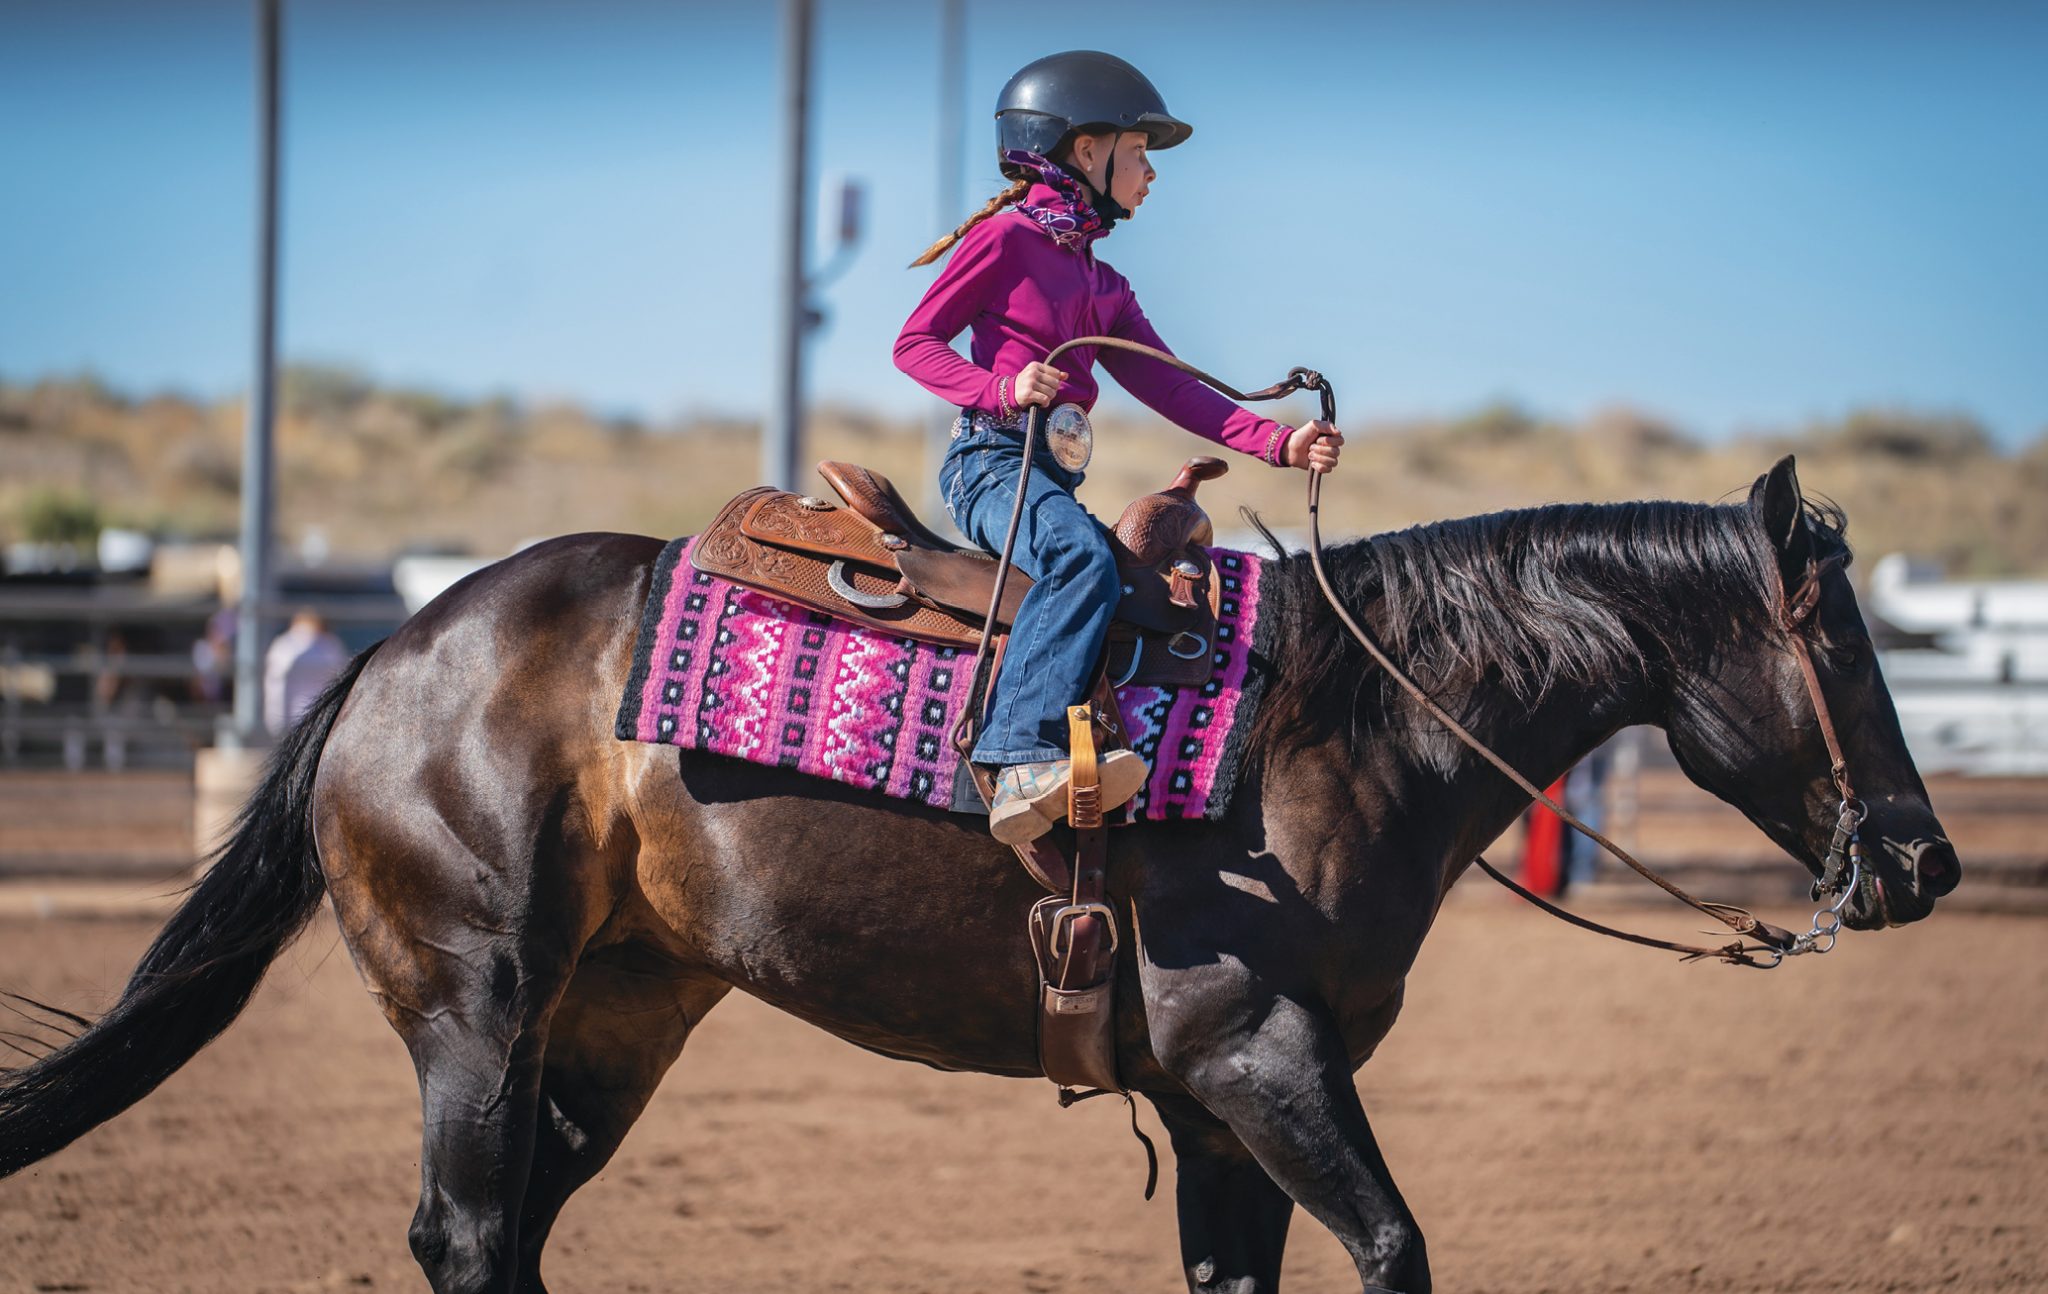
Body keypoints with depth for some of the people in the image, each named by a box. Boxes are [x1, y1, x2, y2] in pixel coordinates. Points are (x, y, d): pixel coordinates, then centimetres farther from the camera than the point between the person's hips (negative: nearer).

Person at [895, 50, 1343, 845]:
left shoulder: (1102, 287, 24)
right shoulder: (1008, 238, 1)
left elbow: (1169, 388, 16)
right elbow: (915, 344, -3)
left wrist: (1279, 443, 3)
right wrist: (1003, 390, -20)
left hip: (1055, 480, 10)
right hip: (992, 460, -9)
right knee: (1082, 557, -36)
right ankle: (1027, 766, -49)